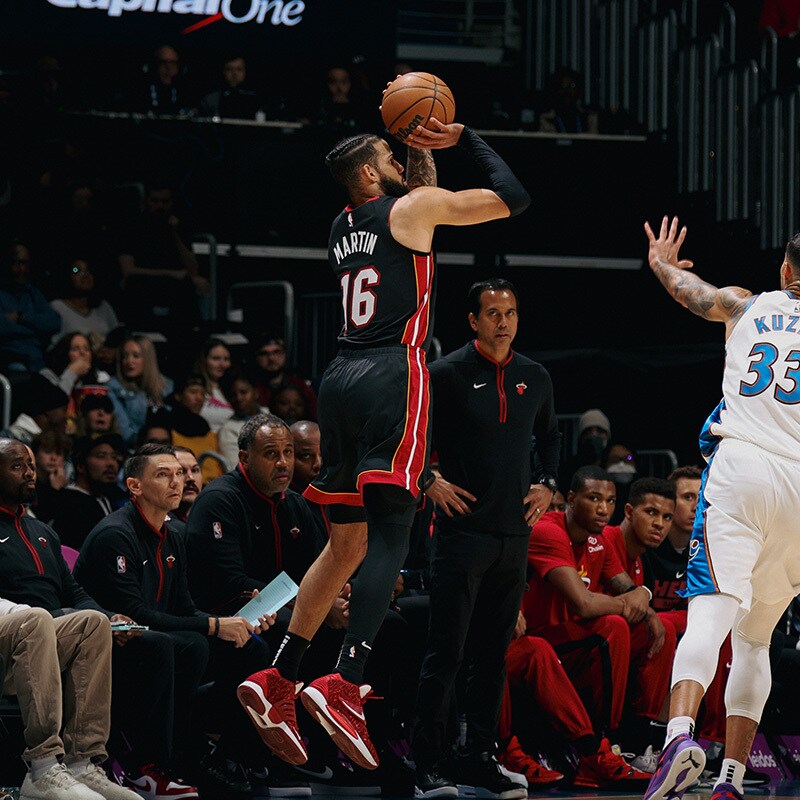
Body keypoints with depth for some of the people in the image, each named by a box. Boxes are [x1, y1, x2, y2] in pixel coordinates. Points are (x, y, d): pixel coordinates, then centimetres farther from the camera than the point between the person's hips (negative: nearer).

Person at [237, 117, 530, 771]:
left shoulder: (343, 227, 20)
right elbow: (513, 198, 3)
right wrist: (465, 138, 13)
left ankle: (279, 681, 11)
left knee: (348, 541, 15)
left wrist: (427, 153, 31)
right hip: (393, 375, -7)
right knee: (389, 533, -13)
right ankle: (345, 685, -28)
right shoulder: (413, 206, 0)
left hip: (343, 377, 7)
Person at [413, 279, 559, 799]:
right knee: (447, 652, -8)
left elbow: (551, 435, 28)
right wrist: (429, 481, -9)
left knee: (494, 652, 9)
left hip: (515, 531, 5)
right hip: (463, 527, -5)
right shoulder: (447, 374, -5)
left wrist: (547, 484, 15)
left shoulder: (536, 378, 12)